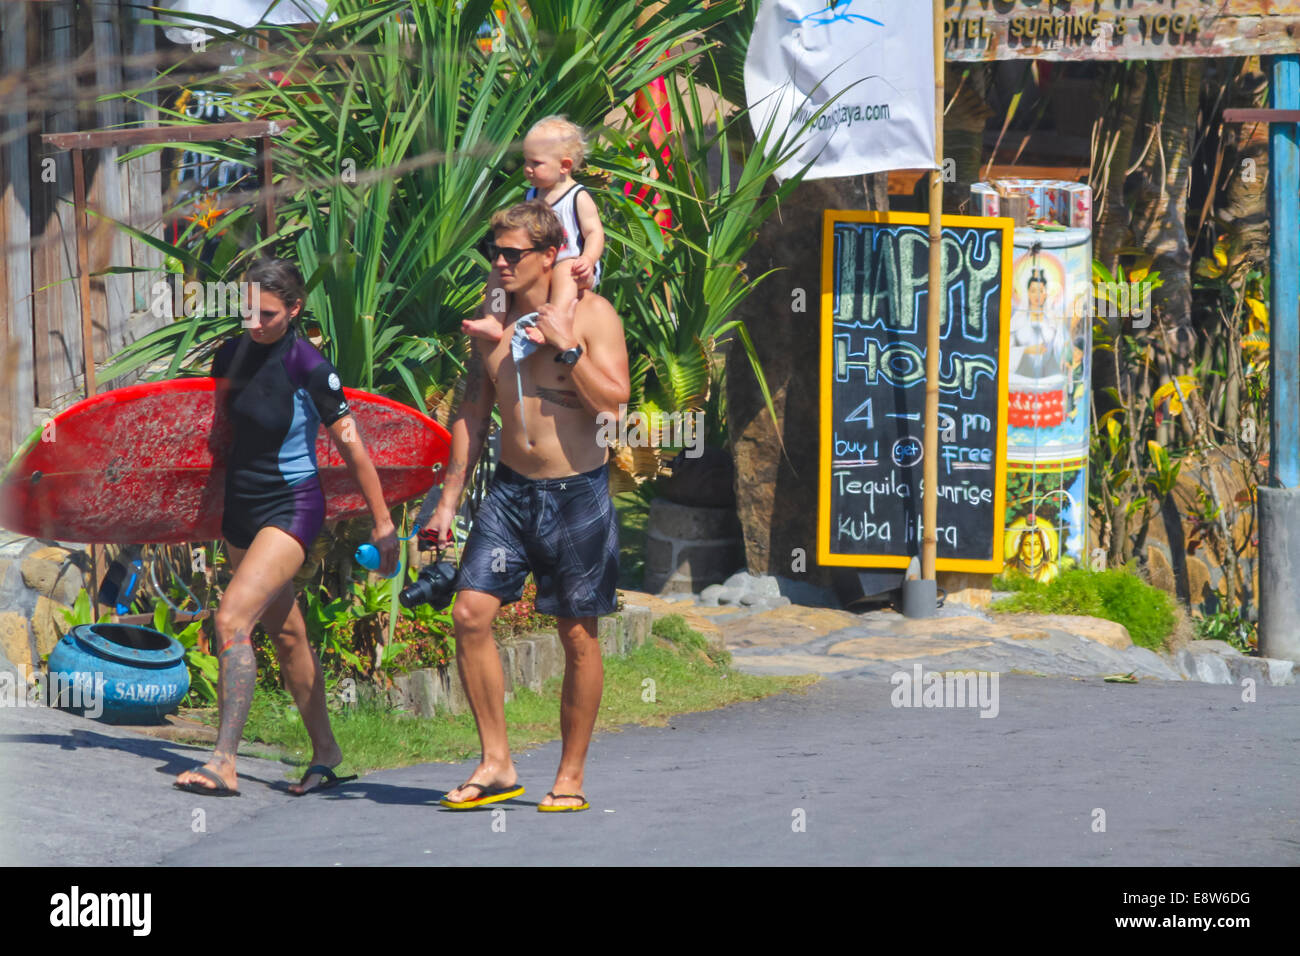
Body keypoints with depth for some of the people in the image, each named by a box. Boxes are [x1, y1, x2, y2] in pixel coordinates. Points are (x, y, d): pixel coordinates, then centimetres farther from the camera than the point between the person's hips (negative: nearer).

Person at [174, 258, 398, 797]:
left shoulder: (308, 367, -17)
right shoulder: (231, 355, 2)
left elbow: (350, 444, -11)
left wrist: (383, 523, -7)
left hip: (290, 508, -7)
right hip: (240, 508, 7)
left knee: (232, 618, -21)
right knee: (285, 632, 14)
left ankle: (223, 763, -24)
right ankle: (325, 753, 27)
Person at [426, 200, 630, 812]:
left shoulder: (591, 315, -6)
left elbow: (613, 399, -15)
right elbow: (472, 414, 15)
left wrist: (567, 347, -24)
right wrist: (448, 501, 14)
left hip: (577, 492, -4)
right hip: (512, 488, 4)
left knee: (578, 636, 1)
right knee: (469, 614, -9)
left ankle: (571, 778, 12)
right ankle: (496, 764, 0)